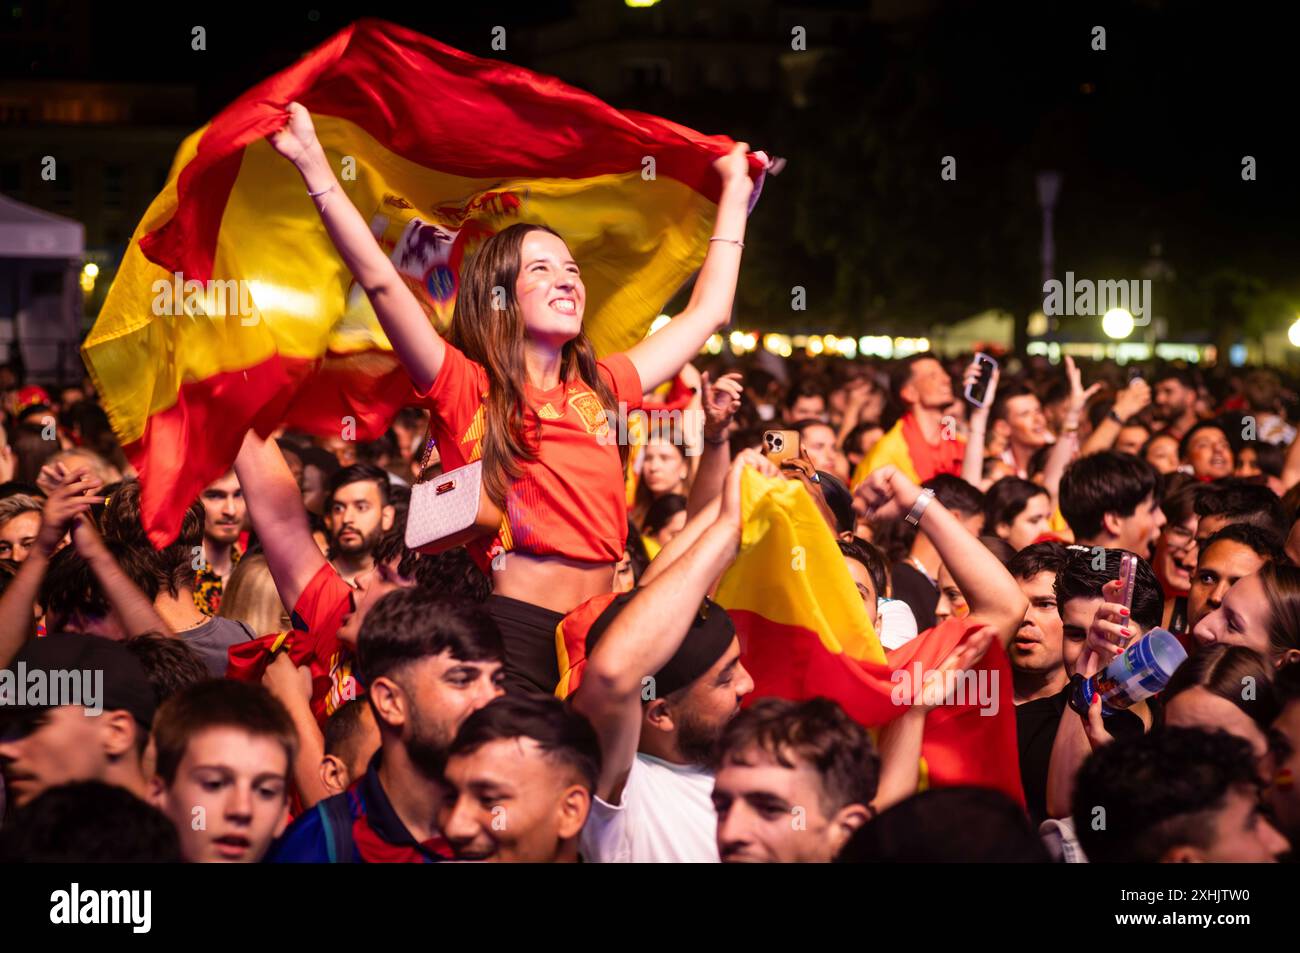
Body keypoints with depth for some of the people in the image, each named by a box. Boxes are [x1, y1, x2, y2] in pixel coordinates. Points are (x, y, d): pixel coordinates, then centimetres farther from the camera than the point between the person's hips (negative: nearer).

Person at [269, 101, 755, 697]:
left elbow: (707, 313, 27)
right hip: (516, 630, -5)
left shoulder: (601, 388, 16)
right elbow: (381, 282, -9)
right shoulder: (467, 391, 2)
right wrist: (314, 165, -16)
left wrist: (734, 193, 34)